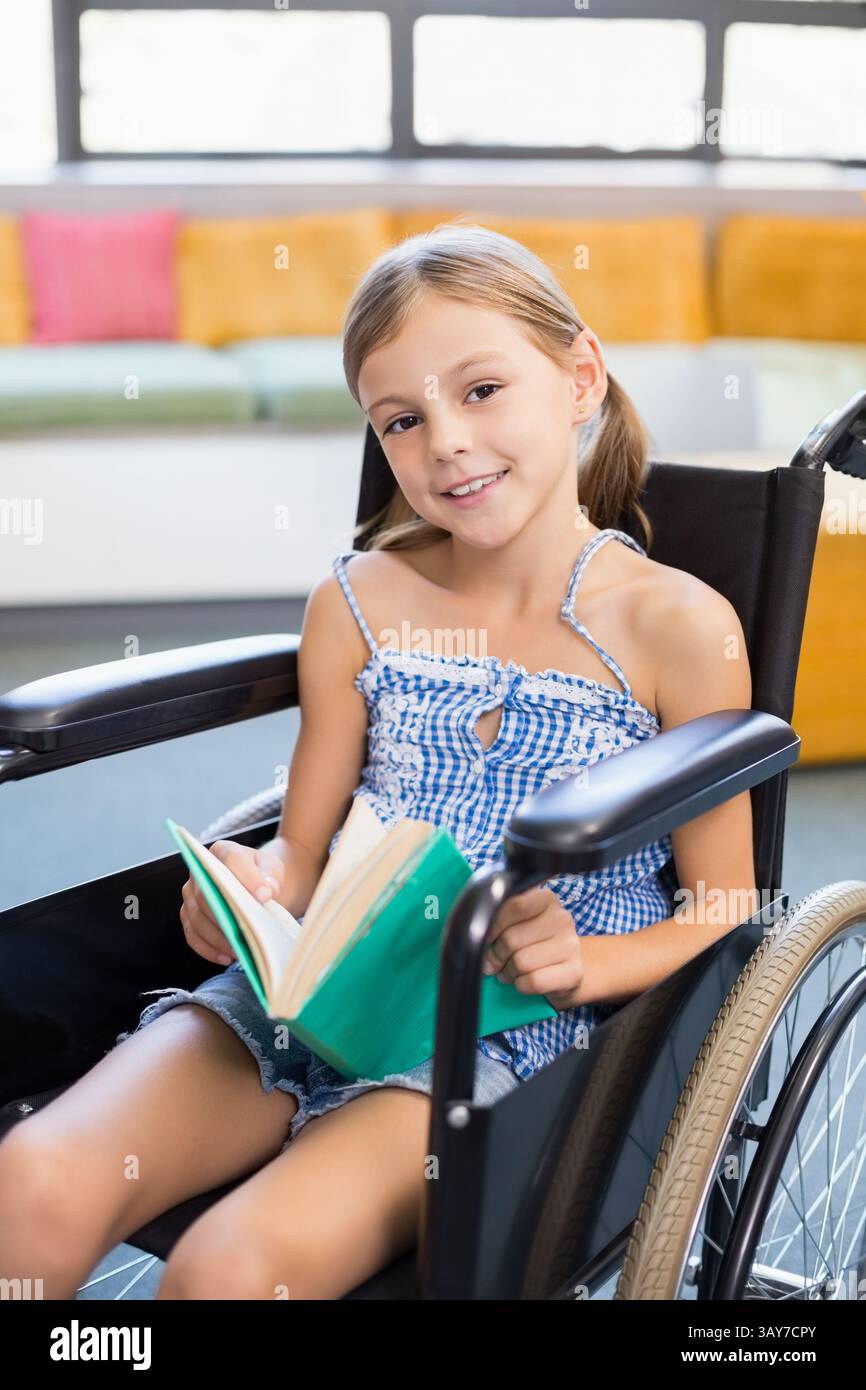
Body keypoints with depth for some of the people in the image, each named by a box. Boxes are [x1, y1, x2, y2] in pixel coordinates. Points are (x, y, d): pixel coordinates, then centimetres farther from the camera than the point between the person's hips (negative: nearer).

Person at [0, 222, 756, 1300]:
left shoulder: (676, 625, -4)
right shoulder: (358, 606, 8)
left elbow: (721, 909, 1)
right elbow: (304, 856, 12)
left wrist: (583, 964, -17)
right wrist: (252, 889, -11)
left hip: (513, 1029, -3)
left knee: (233, 1264, -27)